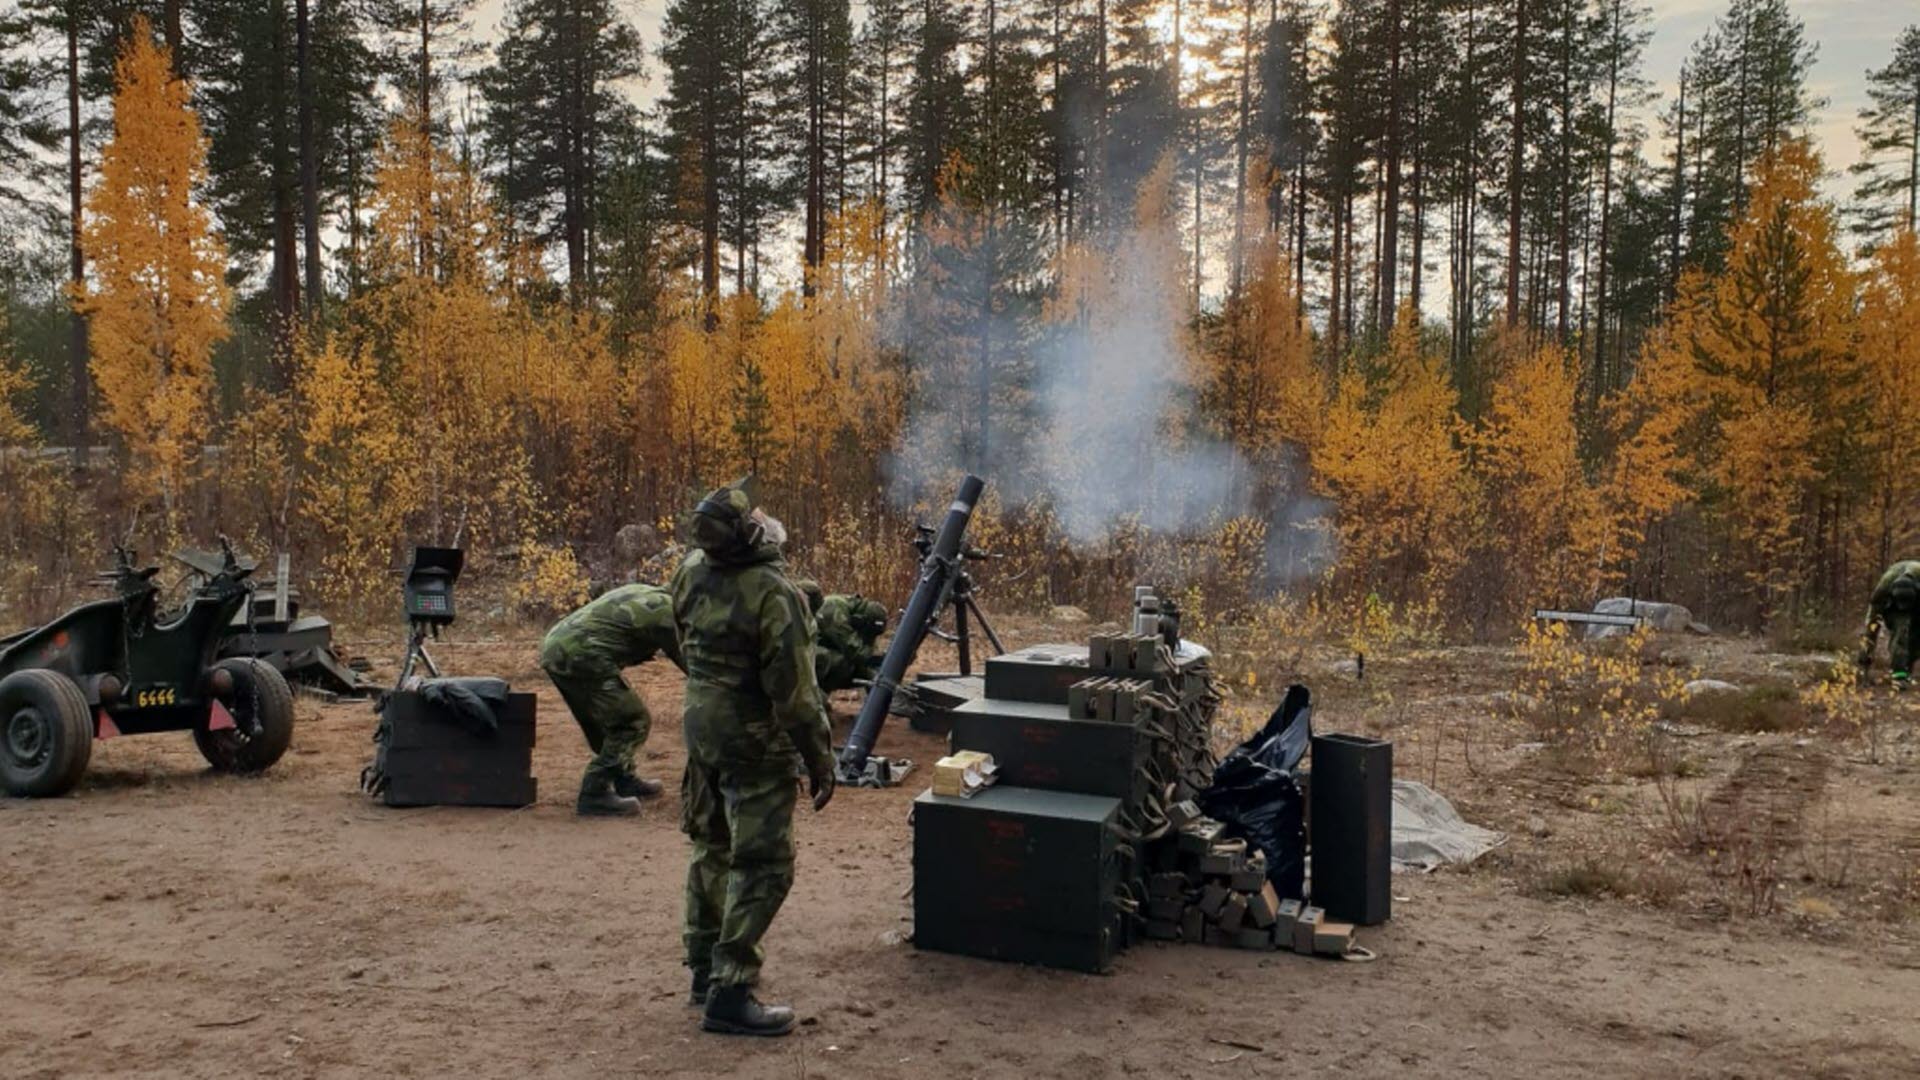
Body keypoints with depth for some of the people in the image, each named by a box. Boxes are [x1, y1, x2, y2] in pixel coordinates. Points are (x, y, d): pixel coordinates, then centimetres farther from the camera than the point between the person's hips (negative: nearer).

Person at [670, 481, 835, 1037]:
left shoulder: (691, 572, -3)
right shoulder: (773, 593, -25)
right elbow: (794, 688, -22)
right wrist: (820, 758, -14)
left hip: (701, 726, 8)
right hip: (754, 742, -8)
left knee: (712, 847, 20)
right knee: (761, 866, -1)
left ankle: (705, 968, 31)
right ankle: (730, 994, 0)